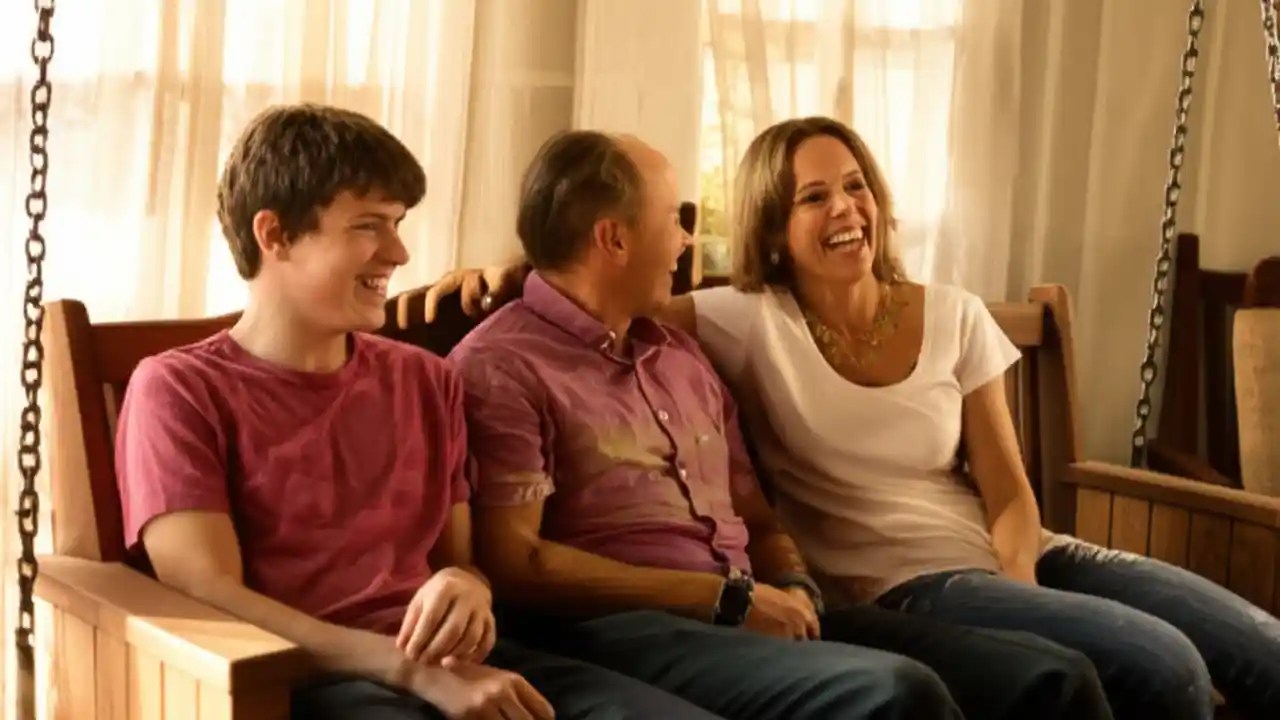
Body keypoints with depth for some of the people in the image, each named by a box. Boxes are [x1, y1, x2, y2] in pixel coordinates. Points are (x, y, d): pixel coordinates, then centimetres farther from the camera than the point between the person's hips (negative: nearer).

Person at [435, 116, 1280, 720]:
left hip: (1006, 556, 5)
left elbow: (1009, 492, 2)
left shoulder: (955, 317, 5)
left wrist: (1018, 600, -15)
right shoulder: (750, 324, -4)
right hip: (899, 587, -5)